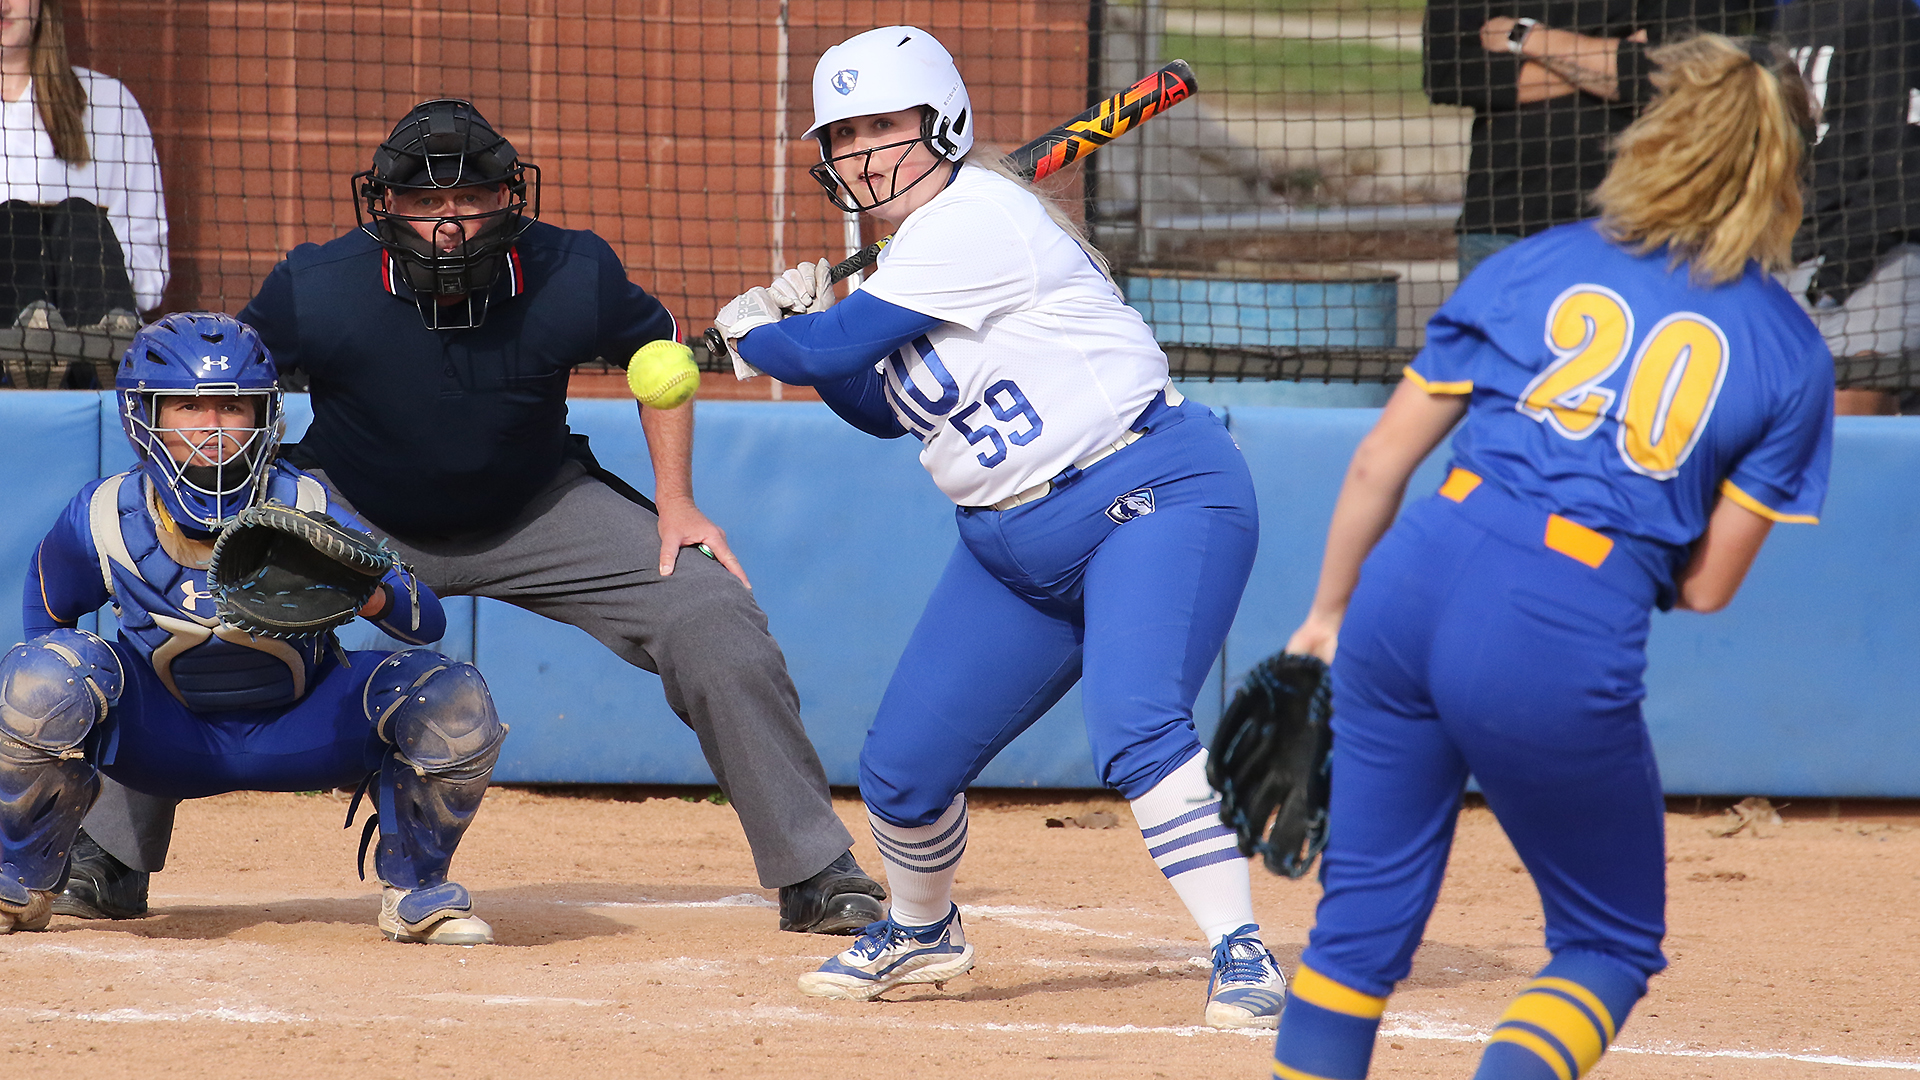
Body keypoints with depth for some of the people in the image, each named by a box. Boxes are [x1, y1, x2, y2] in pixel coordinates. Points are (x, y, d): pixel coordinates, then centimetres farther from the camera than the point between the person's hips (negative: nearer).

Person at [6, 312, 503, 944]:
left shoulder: (305, 509, -19)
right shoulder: (103, 519, -15)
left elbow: (429, 622, -24)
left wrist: (372, 597, -44)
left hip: (299, 740, 0)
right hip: (166, 743, 0)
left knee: (451, 697, -24)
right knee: (51, 669, -31)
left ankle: (414, 890, 4)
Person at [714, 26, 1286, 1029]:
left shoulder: (973, 222, -18)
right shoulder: (907, 250, 12)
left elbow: (840, 343, -19)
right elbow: (885, 406, 21)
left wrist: (752, 332, 1)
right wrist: (799, 326, 5)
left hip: (1155, 496, -9)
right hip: (1014, 548, 9)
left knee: (1135, 727, -31)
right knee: (901, 770, 9)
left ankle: (1243, 956, -28)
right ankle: (919, 931, 37)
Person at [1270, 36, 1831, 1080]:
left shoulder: (1533, 266, 12)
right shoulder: (1791, 355, 7)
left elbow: (1380, 463, 12)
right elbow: (1708, 583, 7)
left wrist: (1328, 616, 25)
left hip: (1413, 581, 3)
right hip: (1568, 641, -3)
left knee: (1366, 908, 16)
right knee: (1611, 943, 15)